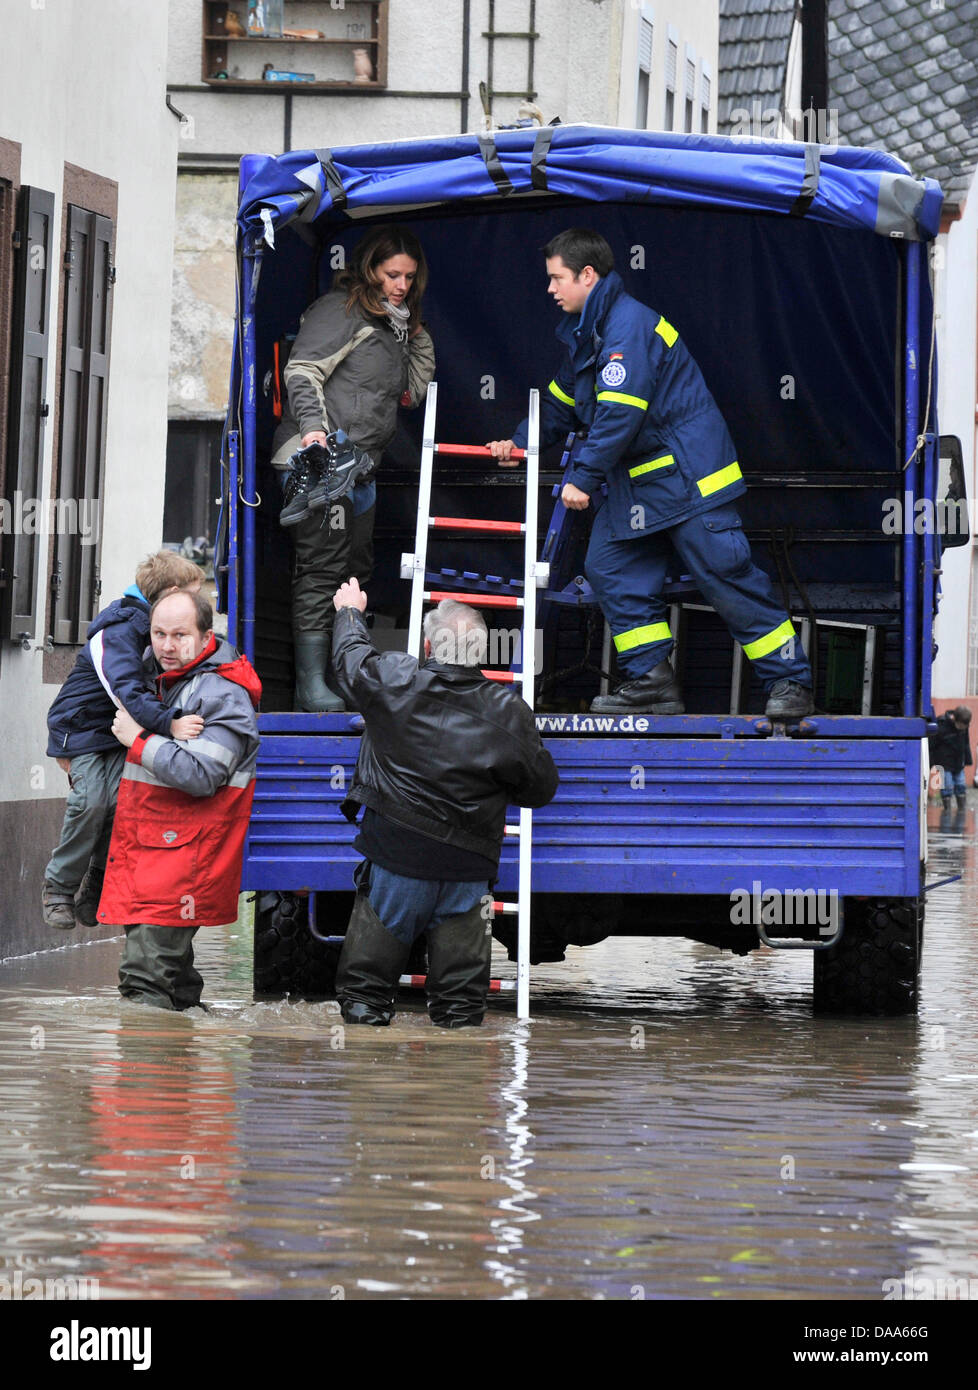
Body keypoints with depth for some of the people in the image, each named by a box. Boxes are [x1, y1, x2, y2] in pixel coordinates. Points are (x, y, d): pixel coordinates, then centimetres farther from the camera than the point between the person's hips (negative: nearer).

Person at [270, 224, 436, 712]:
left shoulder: (394, 324, 22)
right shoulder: (340, 310, -5)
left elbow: (415, 388, 27)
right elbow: (303, 372, -13)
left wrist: (418, 333, 16)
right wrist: (314, 426, -27)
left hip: (359, 467, 10)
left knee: (356, 570, 12)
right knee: (322, 568, -13)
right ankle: (311, 685, -16)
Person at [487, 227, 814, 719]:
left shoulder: (628, 326, -19)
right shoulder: (584, 332, 13)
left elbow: (619, 415, -25)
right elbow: (563, 400, 28)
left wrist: (582, 478, -22)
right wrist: (521, 441, 19)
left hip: (687, 473, -10)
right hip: (637, 483, 10)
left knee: (726, 576, -10)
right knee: (609, 567, 4)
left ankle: (790, 683, -6)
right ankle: (651, 679, 7)